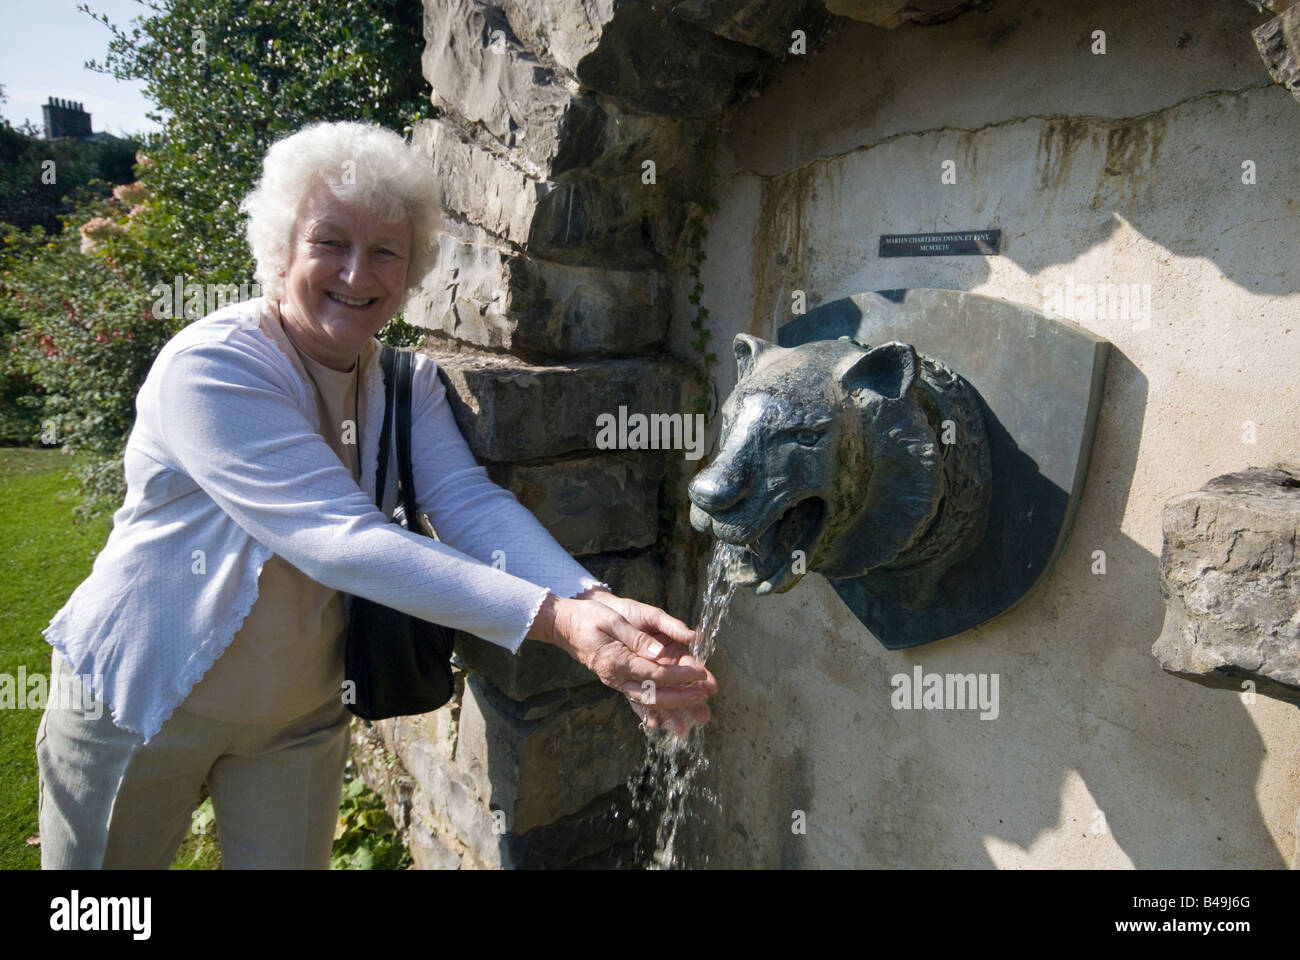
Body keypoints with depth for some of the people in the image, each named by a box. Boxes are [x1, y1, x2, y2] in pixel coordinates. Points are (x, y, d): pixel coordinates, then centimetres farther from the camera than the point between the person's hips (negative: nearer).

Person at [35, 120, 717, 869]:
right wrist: (558, 620, -44)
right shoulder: (209, 367, -25)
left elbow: (472, 502, -20)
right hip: (140, 695, -3)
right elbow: (340, 539, -36)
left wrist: (594, 603, -39)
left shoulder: (408, 383, -5)